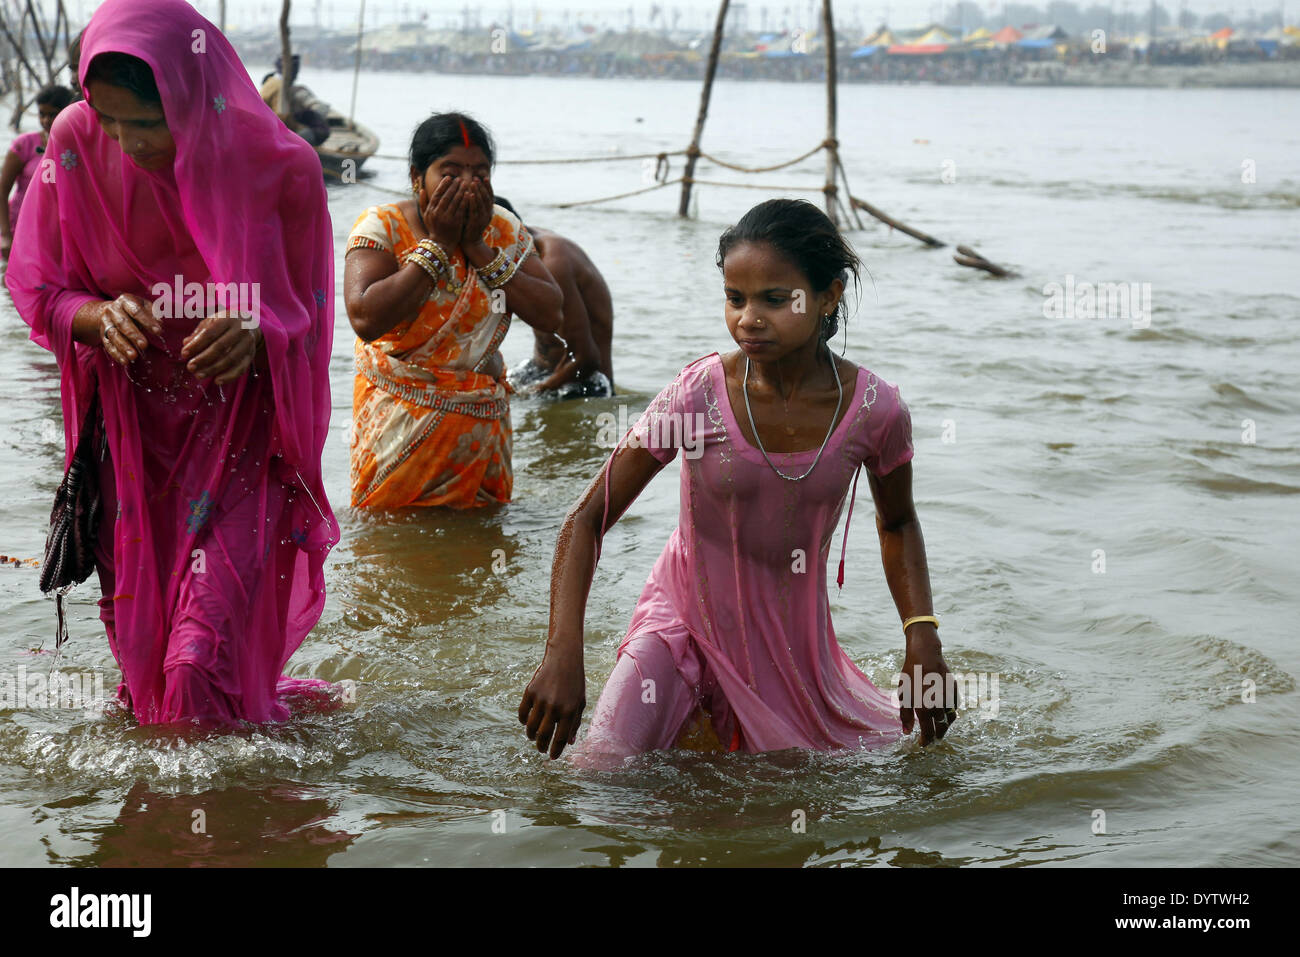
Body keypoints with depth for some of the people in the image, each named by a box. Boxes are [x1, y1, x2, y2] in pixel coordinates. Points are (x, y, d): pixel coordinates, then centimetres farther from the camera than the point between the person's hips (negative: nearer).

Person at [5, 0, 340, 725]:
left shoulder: (281, 167, -17)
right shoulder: (76, 144, -10)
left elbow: (306, 319, -4)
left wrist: (252, 336, -28)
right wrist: (98, 318, -22)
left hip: (239, 428, -3)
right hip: (131, 426, 3)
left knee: (204, 655, -10)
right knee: (140, 644, 11)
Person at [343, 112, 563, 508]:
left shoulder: (504, 230, 1)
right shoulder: (381, 226, -11)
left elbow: (550, 316, -9)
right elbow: (365, 318, -28)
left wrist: (480, 250, -16)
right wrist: (438, 244, -22)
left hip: (482, 423, 4)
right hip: (399, 421, -3)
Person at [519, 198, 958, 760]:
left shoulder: (874, 410, -16)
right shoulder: (698, 394, -21)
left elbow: (897, 523, 6)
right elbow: (587, 522, -17)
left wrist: (922, 637, -8)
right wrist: (562, 656, -30)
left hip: (795, 641, 2)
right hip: (686, 625, -2)